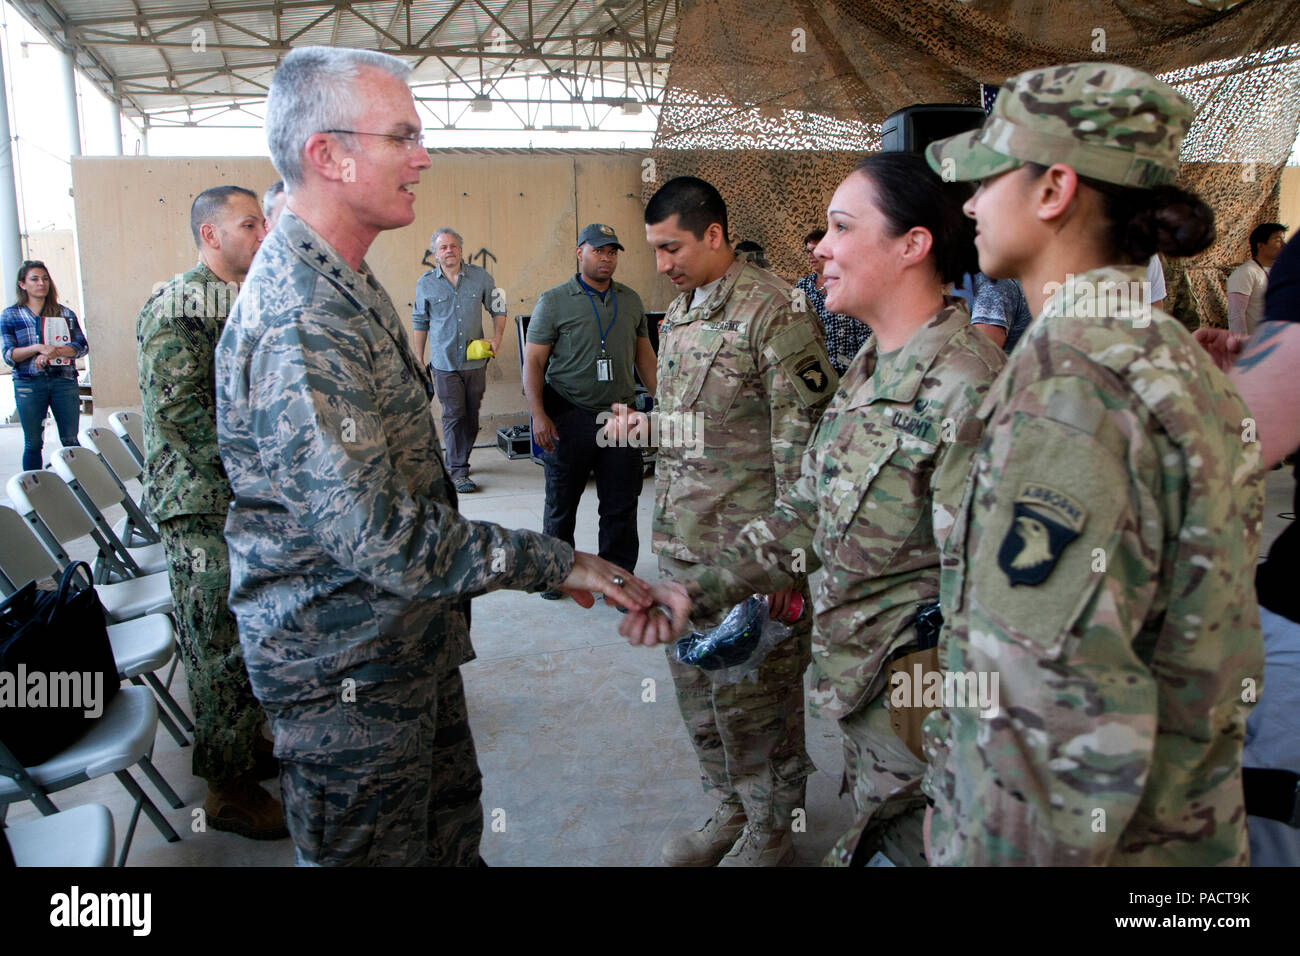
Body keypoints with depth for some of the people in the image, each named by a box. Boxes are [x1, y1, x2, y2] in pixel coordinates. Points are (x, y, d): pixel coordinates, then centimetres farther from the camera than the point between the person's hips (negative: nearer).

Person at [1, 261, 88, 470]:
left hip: (64, 380, 1)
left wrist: (53, 352, -13)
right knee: (33, 443, 4)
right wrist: (37, 348, -16)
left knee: (71, 441, -2)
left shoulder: (65, 314, 11)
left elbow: (82, 346, 2)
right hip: (28, 384, -1)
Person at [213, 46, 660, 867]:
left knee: (453, 832, 23)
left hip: (412, 642, 9)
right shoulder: (296, 318, -26)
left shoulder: (347, 288, 10)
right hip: (348, 671, -9)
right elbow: (375, 534, -30)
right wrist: (553, 564, -22)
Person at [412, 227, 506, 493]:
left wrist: (497, 337, -3)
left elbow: (498, 309, 12)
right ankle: (458, 471, 0)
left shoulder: (480, 277, 2)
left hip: (475, 360, 2)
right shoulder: (426, 284, 1)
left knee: (471, 415, 9)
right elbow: (420, 322, 10)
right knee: (454, 415, -5)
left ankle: (457, 461, 26)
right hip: (444, 361, -2)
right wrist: (419, 359, 9)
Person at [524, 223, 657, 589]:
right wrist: (538, 414, -14)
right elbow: (533, 361, -4)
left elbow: (644, 354, 20)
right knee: (562, 500, 8)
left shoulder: (631, 300, 12)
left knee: (621, 504, 5)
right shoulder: (554, 301, -1)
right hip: (569, 415, -3)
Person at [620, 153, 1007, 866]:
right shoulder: (868, 369, 6)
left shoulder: (967, 389, -23)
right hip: (858, 687, 8)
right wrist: (695, 590, 1)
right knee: (871, 841, 23)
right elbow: (803, 514, 9)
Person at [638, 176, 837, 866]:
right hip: (679, 541, 8)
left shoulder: (774, 312, -13)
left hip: (746, 546, -8)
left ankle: (770, 832, 26)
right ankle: (729, 809, 37)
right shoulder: (679, 312, 14)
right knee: (696, 687, 17)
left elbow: (803, 441, -16)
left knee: (752, 697, 5)